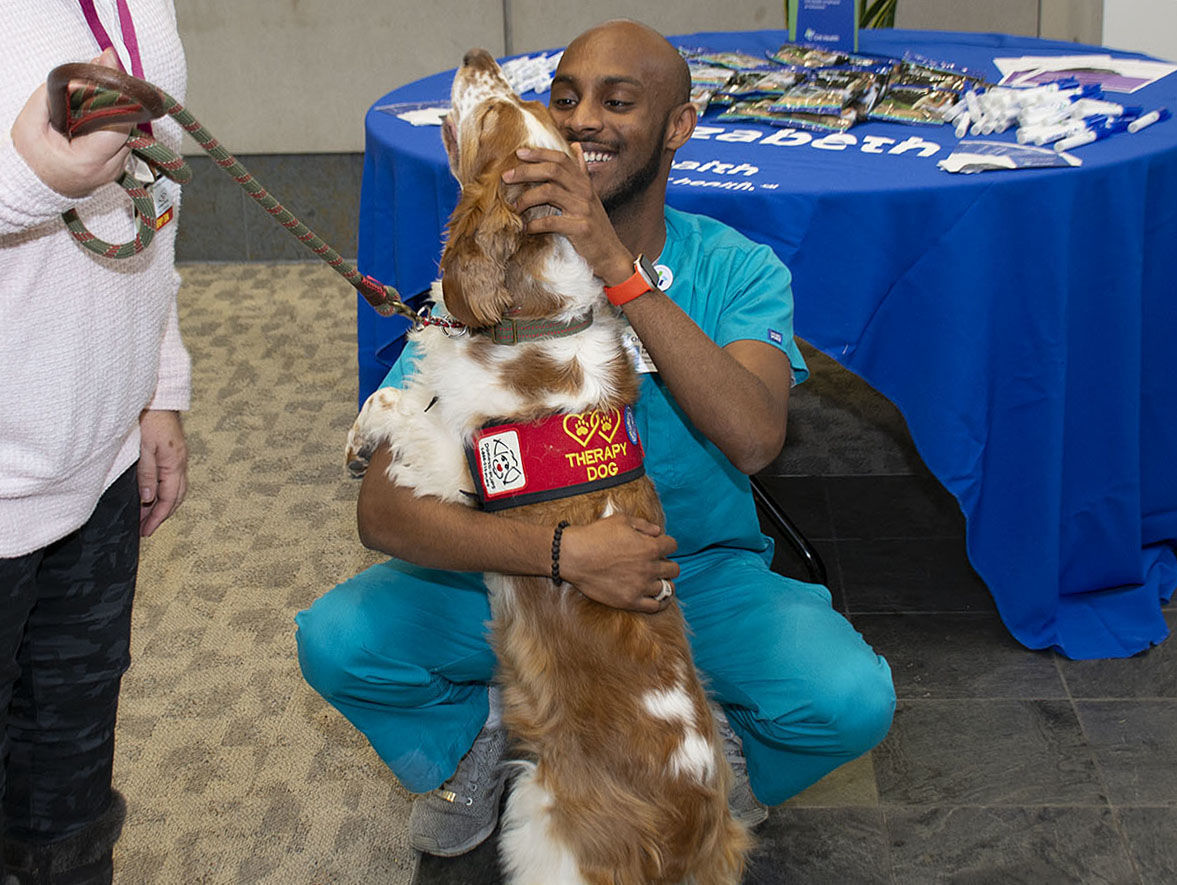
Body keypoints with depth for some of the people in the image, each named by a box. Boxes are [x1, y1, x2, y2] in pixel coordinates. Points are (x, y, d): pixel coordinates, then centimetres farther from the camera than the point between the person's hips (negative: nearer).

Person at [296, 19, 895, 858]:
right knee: (337, 641, -23)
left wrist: (618, 268, -36)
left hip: (701, 575, 0)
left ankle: (722, 758, 8)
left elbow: (755, 438, -31)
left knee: (853, 699, -27)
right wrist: (564, 551, -37)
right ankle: (478, 742, 9)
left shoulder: (737, 270, -10)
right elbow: (386, 507, -21)